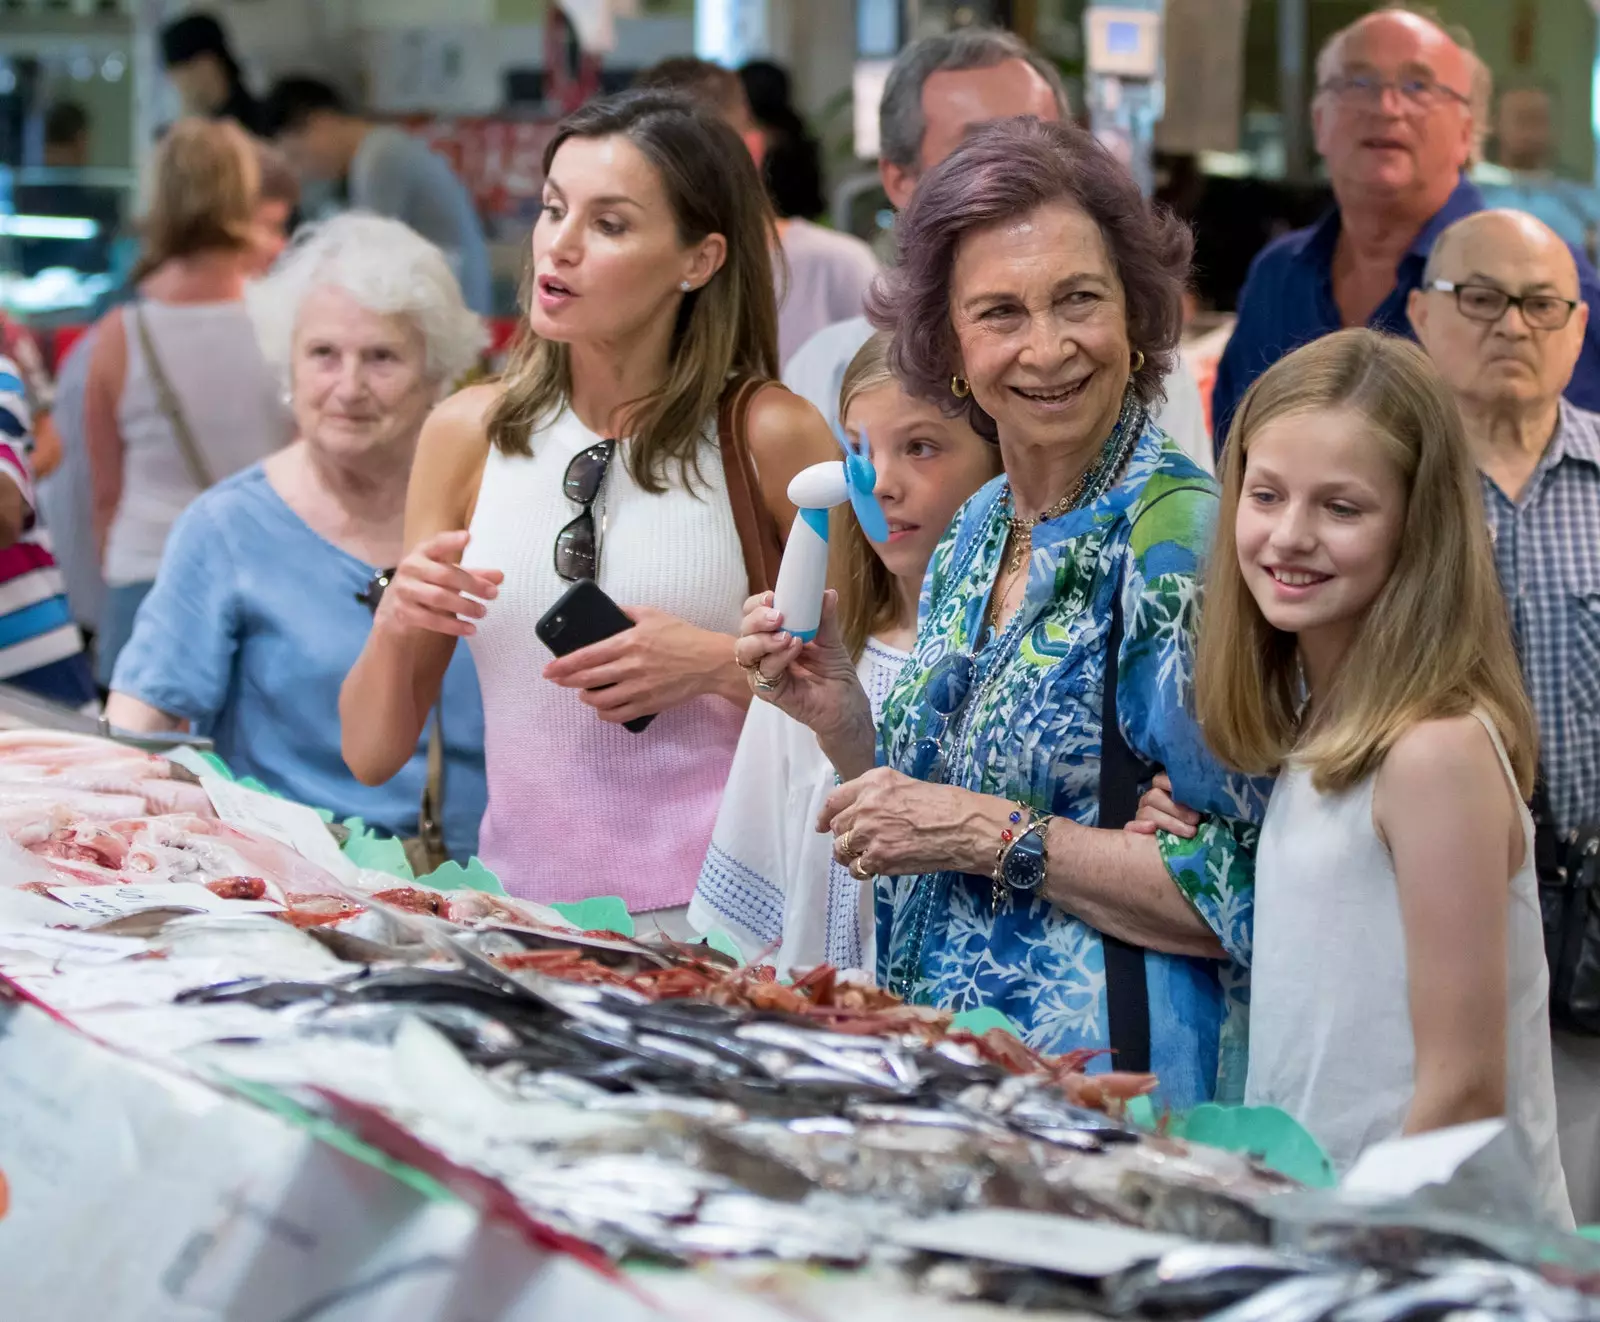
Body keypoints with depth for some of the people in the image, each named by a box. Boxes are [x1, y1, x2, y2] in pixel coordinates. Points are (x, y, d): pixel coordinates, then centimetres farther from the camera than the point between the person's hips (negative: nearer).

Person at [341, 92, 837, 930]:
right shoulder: (468, 432, 9)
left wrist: (723, 666, -8)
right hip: (517, 908, 3)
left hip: (710, 920, -3)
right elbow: (372, 754, 13)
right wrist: (395, 625, -6)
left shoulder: (764, 436, 0)